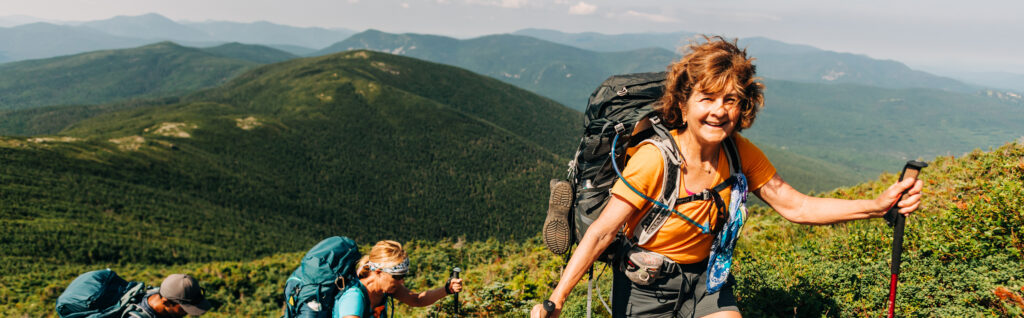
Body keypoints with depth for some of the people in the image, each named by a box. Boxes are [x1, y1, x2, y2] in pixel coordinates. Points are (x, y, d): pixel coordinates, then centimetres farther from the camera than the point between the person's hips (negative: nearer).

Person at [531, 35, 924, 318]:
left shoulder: (740, 153, -10)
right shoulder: (653, 159, -27)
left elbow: (796, 207, -4)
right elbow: (600, 233, -26)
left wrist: (877, 205, -16)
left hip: (704, 277, 5)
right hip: (645, 284, -4)